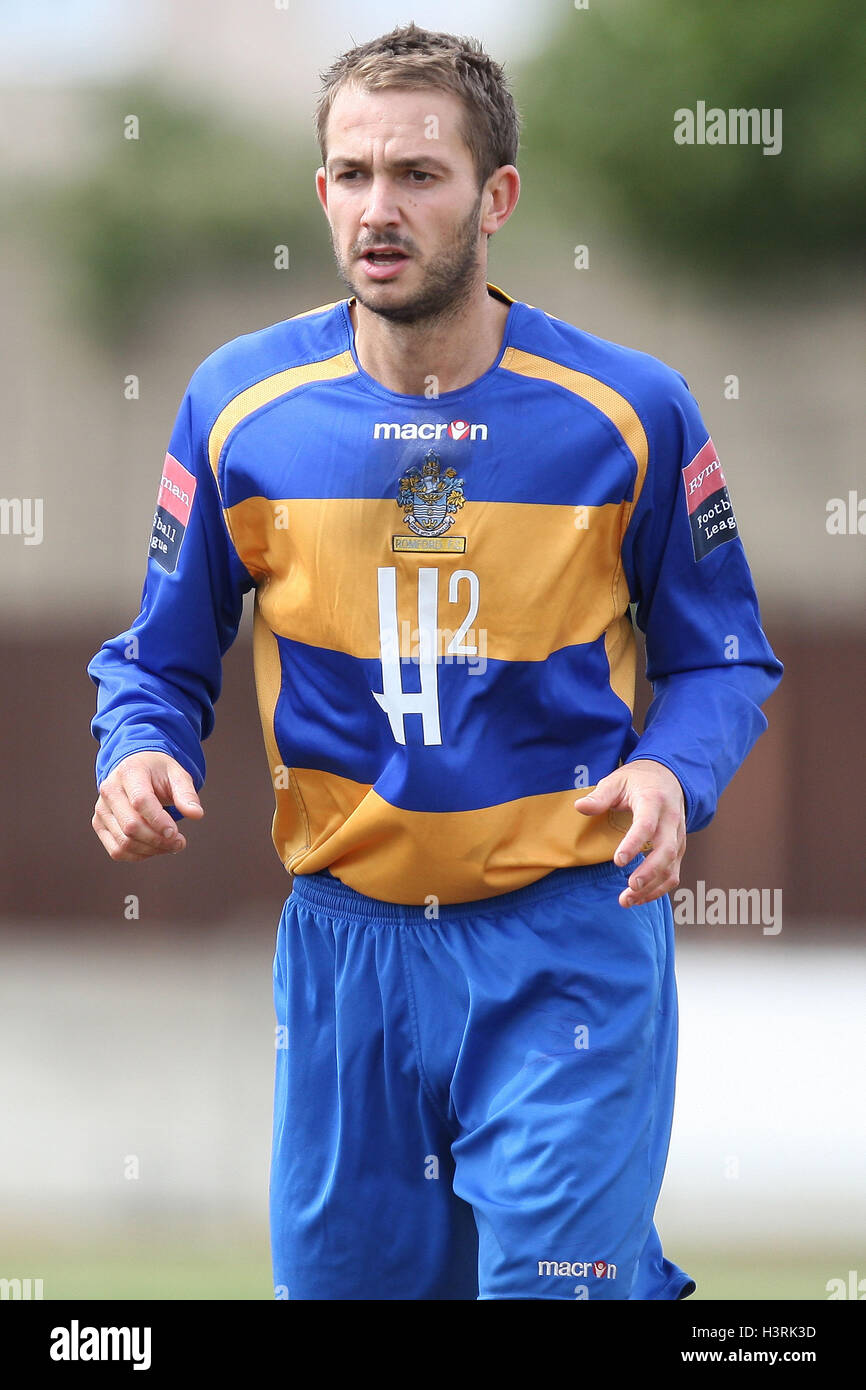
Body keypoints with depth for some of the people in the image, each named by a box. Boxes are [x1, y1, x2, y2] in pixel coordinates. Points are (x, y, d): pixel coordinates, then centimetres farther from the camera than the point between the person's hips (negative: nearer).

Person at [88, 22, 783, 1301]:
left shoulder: (624, 413, -5)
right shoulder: (241, 407, -2)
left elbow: (720, 657, 5)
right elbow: (163, 659, 9)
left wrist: (671, 774, -15)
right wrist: (141, 754, -12)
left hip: (569, 947, -2)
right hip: (344, 943, 2)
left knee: (555, 1282, -7)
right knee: (340, 1277, 10)